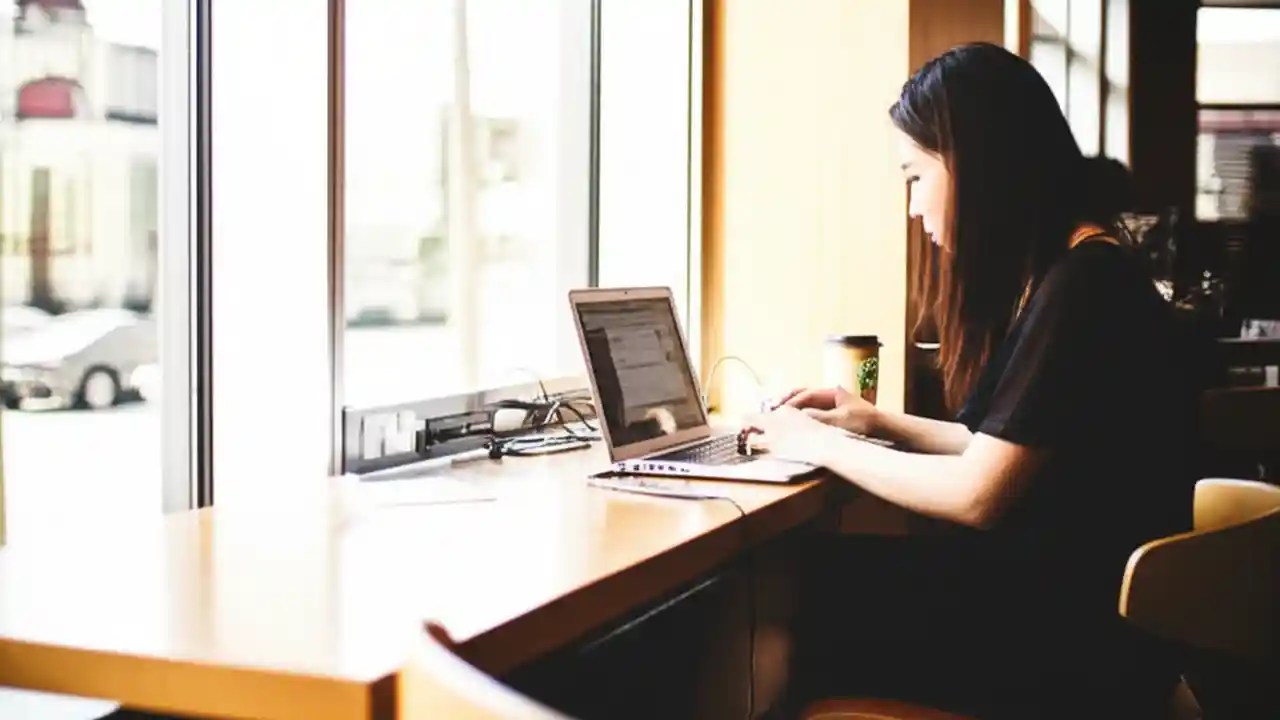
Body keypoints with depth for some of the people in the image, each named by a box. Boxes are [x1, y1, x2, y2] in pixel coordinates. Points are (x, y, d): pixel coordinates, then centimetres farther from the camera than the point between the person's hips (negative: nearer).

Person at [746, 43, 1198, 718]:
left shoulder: (1082, 283, -20)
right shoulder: (1063, 269, 10)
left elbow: (976, 494, -20)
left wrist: (820, 446, -8)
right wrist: (881, 423, 14)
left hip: (1081, 643, -9)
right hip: (1050, 594, 9)